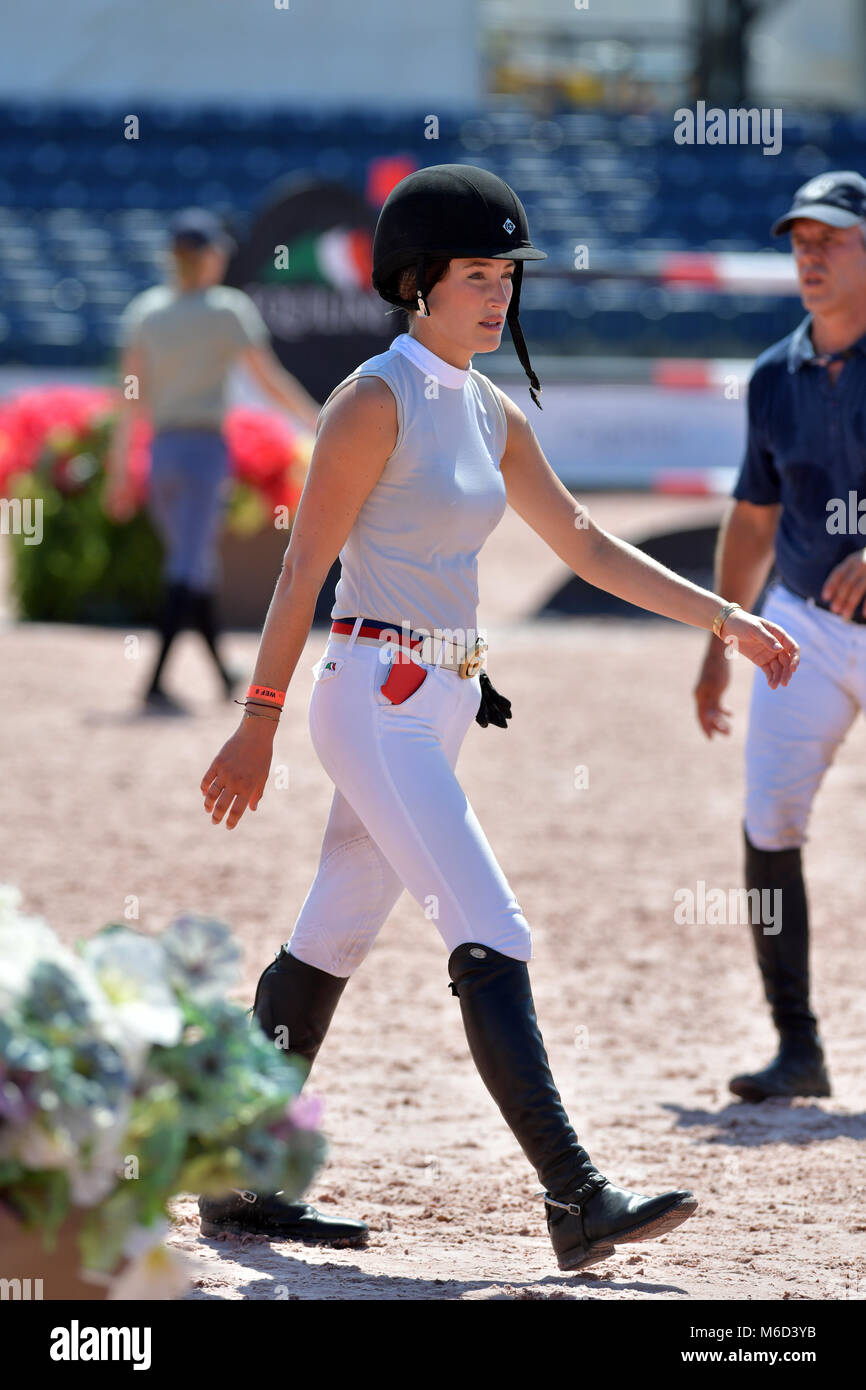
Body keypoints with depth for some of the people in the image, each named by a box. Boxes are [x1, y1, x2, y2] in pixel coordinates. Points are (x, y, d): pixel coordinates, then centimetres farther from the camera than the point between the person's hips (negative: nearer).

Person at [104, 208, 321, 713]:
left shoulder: (145, 311, 7)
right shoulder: (229, 310, -6)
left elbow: (131, 397, 7)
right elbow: (271, 379, -5)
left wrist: (120, 468, 11)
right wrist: (320, 422, 7)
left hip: (161, 450, 5)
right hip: (206, 448, -5)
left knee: (196, 565, 18)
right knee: (188, 570, -10)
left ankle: (225, 675, 29)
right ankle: (157, 682, -22)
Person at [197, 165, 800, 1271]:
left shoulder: (492, 413, 13)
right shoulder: (375, 400, -11)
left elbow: (582, 541, 19)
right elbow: (303, 568, -12)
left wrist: (725, 618, 15)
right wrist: (258, 724, -14)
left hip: (442, 705, 9)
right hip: (377, 698, -9)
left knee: (330, 943, 12)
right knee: (489, 939, -15)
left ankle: (240, 1182, 20)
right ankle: (575, 1198, -20)